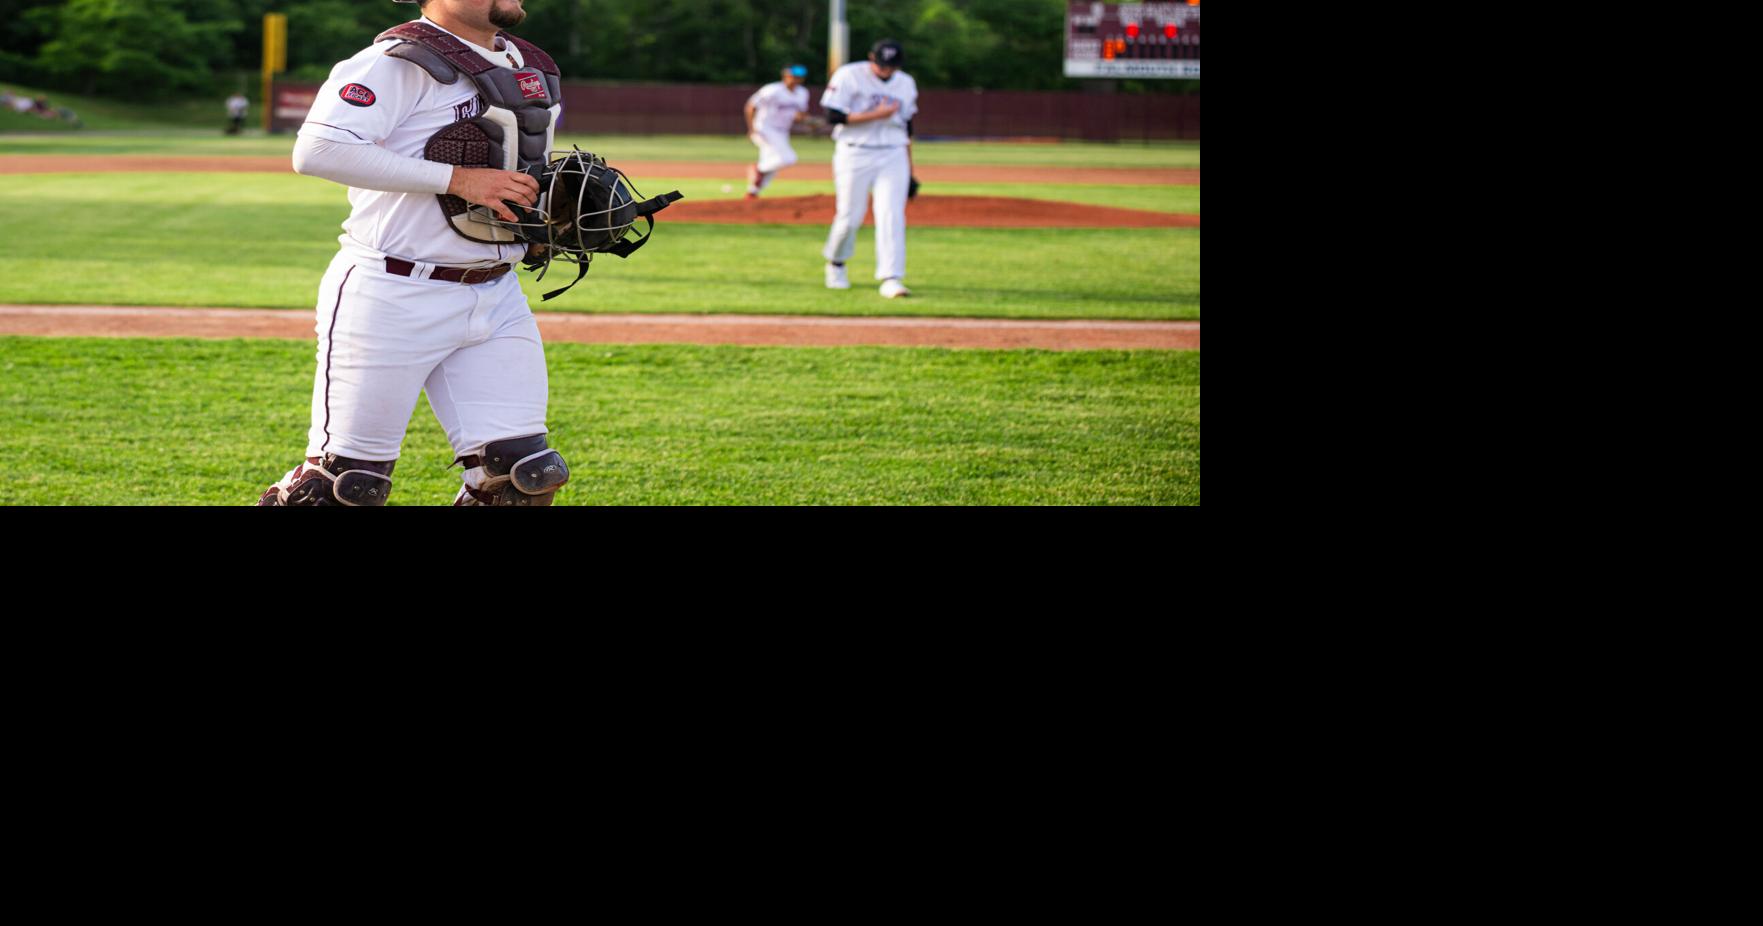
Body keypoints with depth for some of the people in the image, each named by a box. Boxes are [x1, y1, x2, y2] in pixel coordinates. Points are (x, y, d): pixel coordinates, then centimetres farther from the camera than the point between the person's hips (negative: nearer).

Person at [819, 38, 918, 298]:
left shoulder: (906, 84, 11)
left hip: (893, 157, 3)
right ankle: (835, 263, 27)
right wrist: (877, 114, -17)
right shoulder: (848, 77, -5)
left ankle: (891, 279, -16)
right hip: (855, 154, -3)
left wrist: (910, 173, 16)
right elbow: (834, 116, -12)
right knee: (850, 217, -1)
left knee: (892, 216, -11)